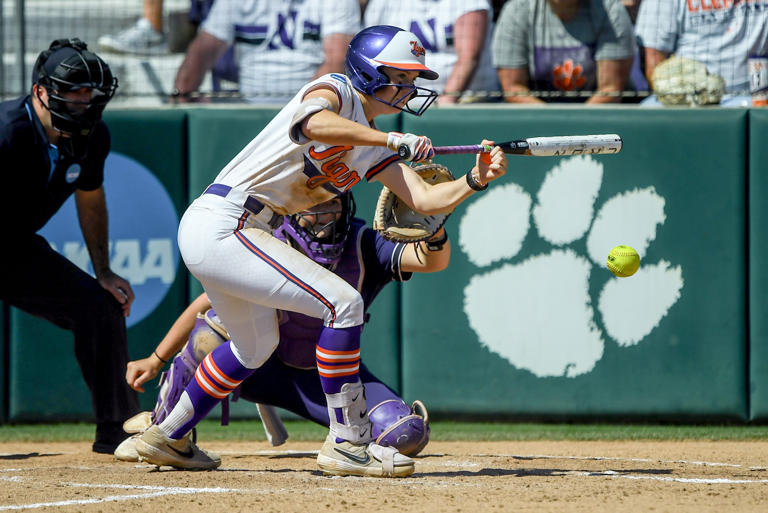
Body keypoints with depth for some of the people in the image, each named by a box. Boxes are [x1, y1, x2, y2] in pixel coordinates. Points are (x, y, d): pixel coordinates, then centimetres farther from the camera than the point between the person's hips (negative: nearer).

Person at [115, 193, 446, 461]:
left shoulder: (364, 246, -17)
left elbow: (433, 261, -30)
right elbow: (206, 305, -11)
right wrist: (156, 361, -10)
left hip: (328, 377, 1)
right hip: (266, 367, -1)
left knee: (407, 435, -22)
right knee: (213, 329, -34)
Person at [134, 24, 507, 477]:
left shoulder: (373, 151, 16)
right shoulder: (335, 91, -8)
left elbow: (425, 200, 6)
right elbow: (312, 123, -32)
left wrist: (475, 181, -12)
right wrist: (393, 139, -36)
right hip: (220, 227, -10)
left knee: (256, 345, 29)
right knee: (343, 303, -15)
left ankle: (169, 438, 44)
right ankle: (348, 444, -11)